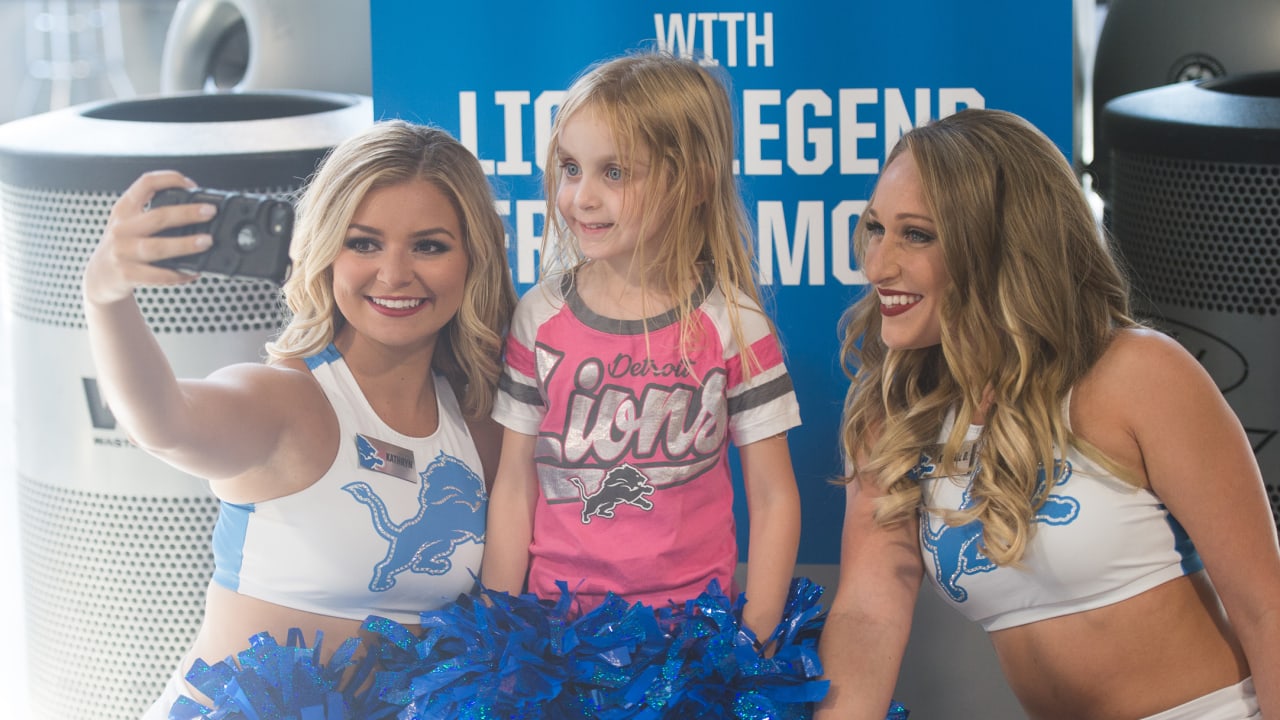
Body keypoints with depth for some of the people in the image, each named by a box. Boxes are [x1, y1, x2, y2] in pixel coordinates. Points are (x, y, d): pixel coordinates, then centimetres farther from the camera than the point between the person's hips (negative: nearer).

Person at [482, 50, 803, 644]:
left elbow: (773, 501, -3)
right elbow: (515, 489, 2)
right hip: (557, 621, 2)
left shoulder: (733, 326, -7)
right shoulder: (539, 318, -1)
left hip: (690, 623, -1)